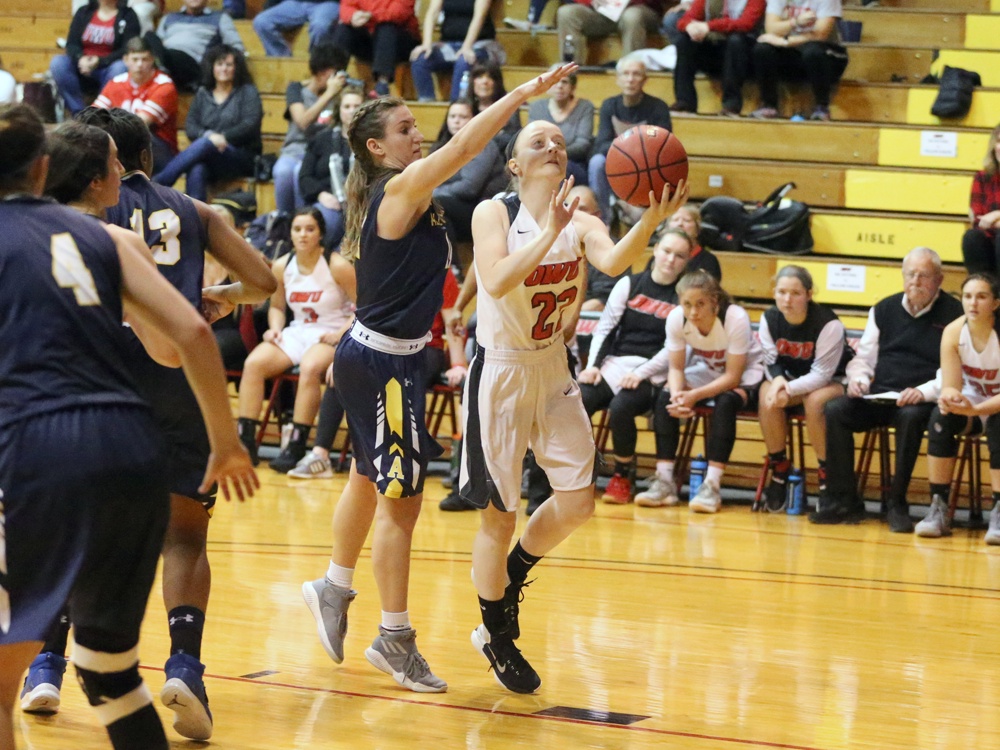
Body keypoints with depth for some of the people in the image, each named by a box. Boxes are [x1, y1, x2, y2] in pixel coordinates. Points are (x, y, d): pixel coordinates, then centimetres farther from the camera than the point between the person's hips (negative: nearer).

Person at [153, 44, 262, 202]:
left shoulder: (247, 92, 11)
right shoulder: (203, 94, 20)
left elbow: (250, 124, -3)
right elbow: (190, 125, 9)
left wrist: (223, 137, -17)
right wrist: (209, 135, -12)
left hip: (241, 157, -3)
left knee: (204, 145, -36)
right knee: (196, 171, -37)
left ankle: (157, 182, -42)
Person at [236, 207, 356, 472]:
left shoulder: (337, 266, -10)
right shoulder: (282, 266, 5)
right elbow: (277, 306, 19)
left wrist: (340, 334, -19)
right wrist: (275, 329, -1)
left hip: (331, 336, -5)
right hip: (297, 332, 5)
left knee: (310, 368, -36)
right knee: (253, 363, -20)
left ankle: (296, 447, -31)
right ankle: (245, 440, -18)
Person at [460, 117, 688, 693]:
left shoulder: (579, 222, -4)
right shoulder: (495, 214, -13)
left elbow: (614, 260, -26)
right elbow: (497, 282, -30)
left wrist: (651, 221, -45)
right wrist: (548, 232, -39)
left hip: (554, 371, 4)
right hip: (501, 372, -4)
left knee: (578, 502, 2)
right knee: (500, 515, 3)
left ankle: (513, 572, 31)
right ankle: (498, 638, 21)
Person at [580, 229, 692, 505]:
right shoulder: (629, 285, 13)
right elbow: (605, 327, 10)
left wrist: (640, 373, -16)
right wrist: (593, 365, -5)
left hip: (651, 374, -3)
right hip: (612, 366, 3)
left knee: (620, 408, -33)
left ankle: (623, 476, -10)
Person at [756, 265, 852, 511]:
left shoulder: (828, 324, -26)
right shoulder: (769, 318, -11)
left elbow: (821, 374, -24)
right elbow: (771, 361, -4)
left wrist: (789, 390, -35)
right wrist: (777, 380, -27)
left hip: (831, 380, -4)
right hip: (788, 377, 4)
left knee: (814, 401, -36)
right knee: (768, 396, -27)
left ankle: (827, 472, -18)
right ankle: (779, 466, -11)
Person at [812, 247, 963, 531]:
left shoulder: (954, 314, 0)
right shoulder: (884, 310, 16)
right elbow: (864, 357, 22)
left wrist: (924, 392, -21)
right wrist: (858, 378, -2)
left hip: (923, 401, -5)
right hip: (878, 398, 5)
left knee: (911, 417, -38)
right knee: (834, 410, -20)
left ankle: (897, 504, -26)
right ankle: (843, 501, -18)